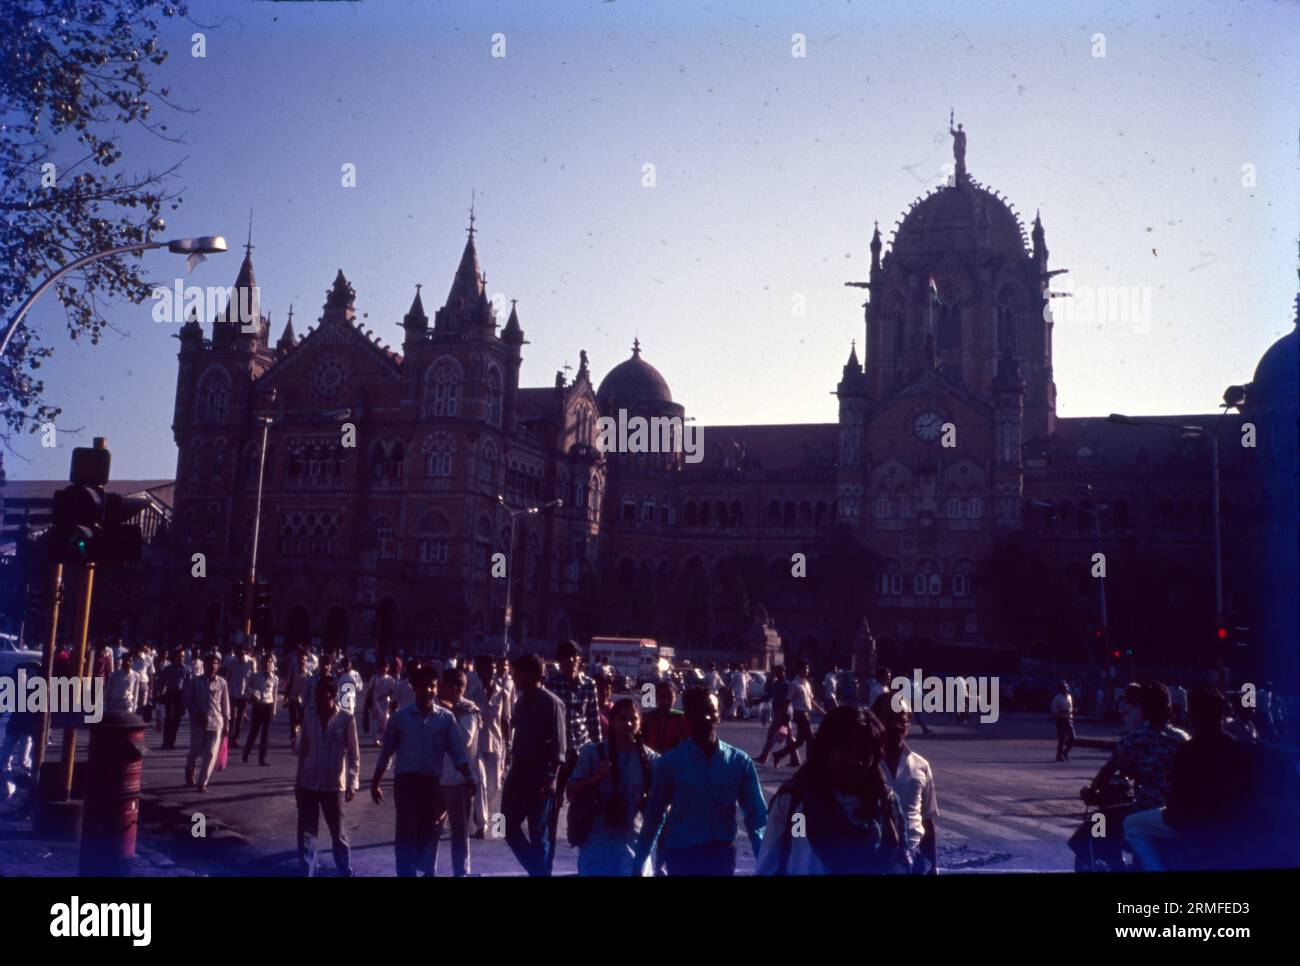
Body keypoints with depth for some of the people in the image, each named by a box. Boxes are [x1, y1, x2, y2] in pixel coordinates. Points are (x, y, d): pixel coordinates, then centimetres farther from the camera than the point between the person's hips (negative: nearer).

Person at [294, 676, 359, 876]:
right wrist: (298, 783, 11)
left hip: (334, 784, -3)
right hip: (308, 783, 3)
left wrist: (353, 783, -11)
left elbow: (354, 753, -5)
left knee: (338, 833, 7)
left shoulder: (346, 718, -7)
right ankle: (306, 873, 10)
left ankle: (346, 872, 22)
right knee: (305, 832, 3)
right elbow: (303, 752, 11)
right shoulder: (309, 719, 4)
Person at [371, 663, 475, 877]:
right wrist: (375, 783, 10)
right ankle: (406, 873, 0)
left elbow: (457, 750, -5)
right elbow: (386, 753, 9)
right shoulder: (400, 717, 2)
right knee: (406, 831, -3)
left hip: (433, 783, 1)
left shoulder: (446, 718, 1)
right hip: (406, 781, -1)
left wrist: (467, 776, -19)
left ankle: (428, 871, 21)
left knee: (430, 831, 8)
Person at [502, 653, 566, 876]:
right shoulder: (521, 701, 10)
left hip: (540, 775, -7)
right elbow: (515, 733, 13)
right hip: (518, 771, 7)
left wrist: (550, 778, -17)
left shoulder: (552, 703, -11)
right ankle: (539, 869, 26)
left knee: (539, 834, 2)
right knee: (509, 827, 11)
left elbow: (559, 746, -12)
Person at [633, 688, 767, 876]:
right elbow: (654, 816, 0)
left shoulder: (740, 762, 0)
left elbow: (757, 815, 2)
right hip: (681, 855, -2)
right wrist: (637, 864, 2)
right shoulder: (670, 762, -5)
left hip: (722, 854, 2)